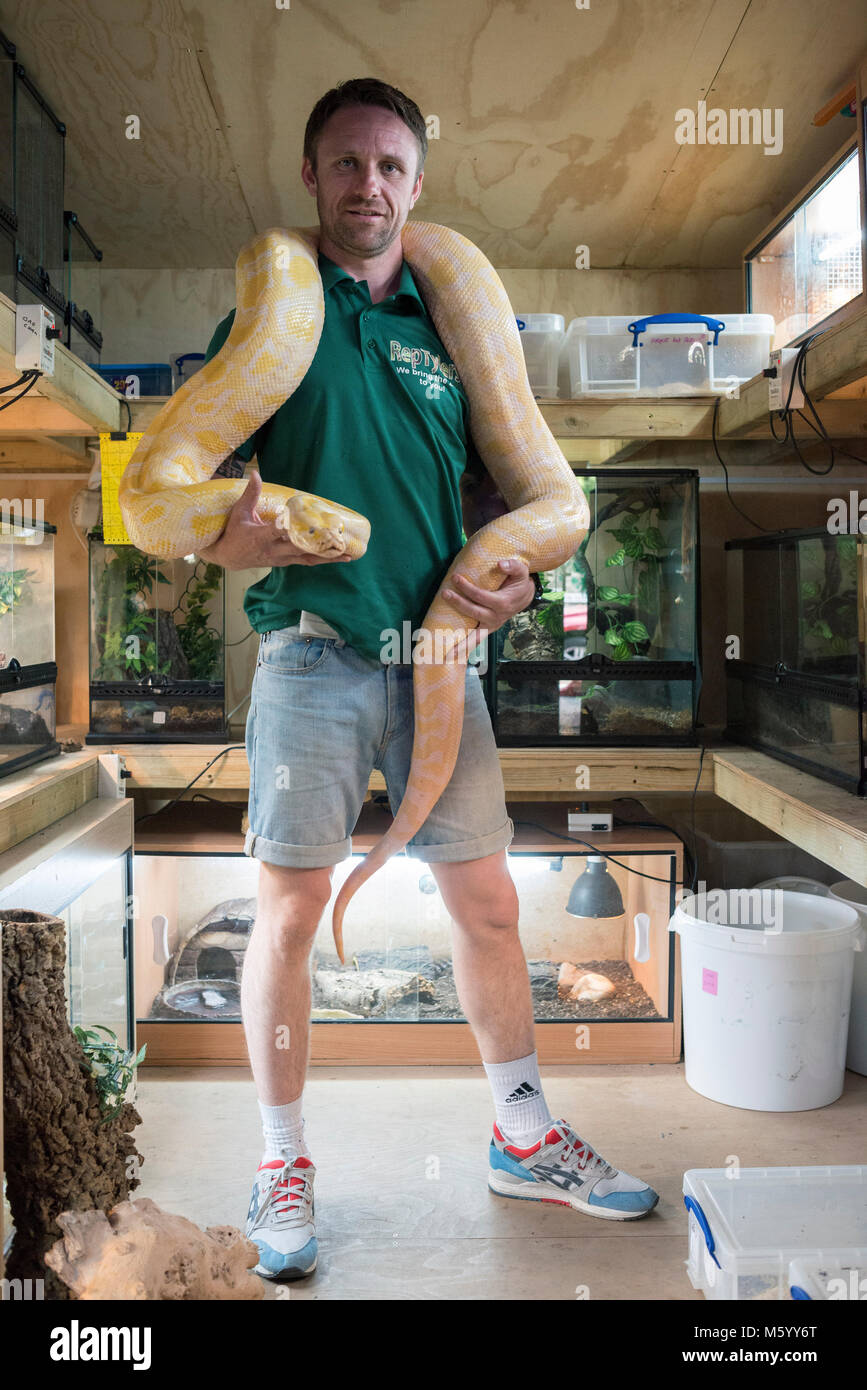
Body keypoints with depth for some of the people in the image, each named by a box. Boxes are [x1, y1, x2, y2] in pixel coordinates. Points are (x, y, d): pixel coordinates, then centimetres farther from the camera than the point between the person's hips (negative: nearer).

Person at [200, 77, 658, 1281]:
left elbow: (494, 488, 19)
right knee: (291, 907, 0)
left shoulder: (443, 326, 16)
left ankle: (525, 1137, 27)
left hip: (436, 652, 4)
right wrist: (240, 538, -20)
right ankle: (284, 1162, 19)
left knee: (487, 899, 8)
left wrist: (512, 576, 0)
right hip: (312, 649, -3)